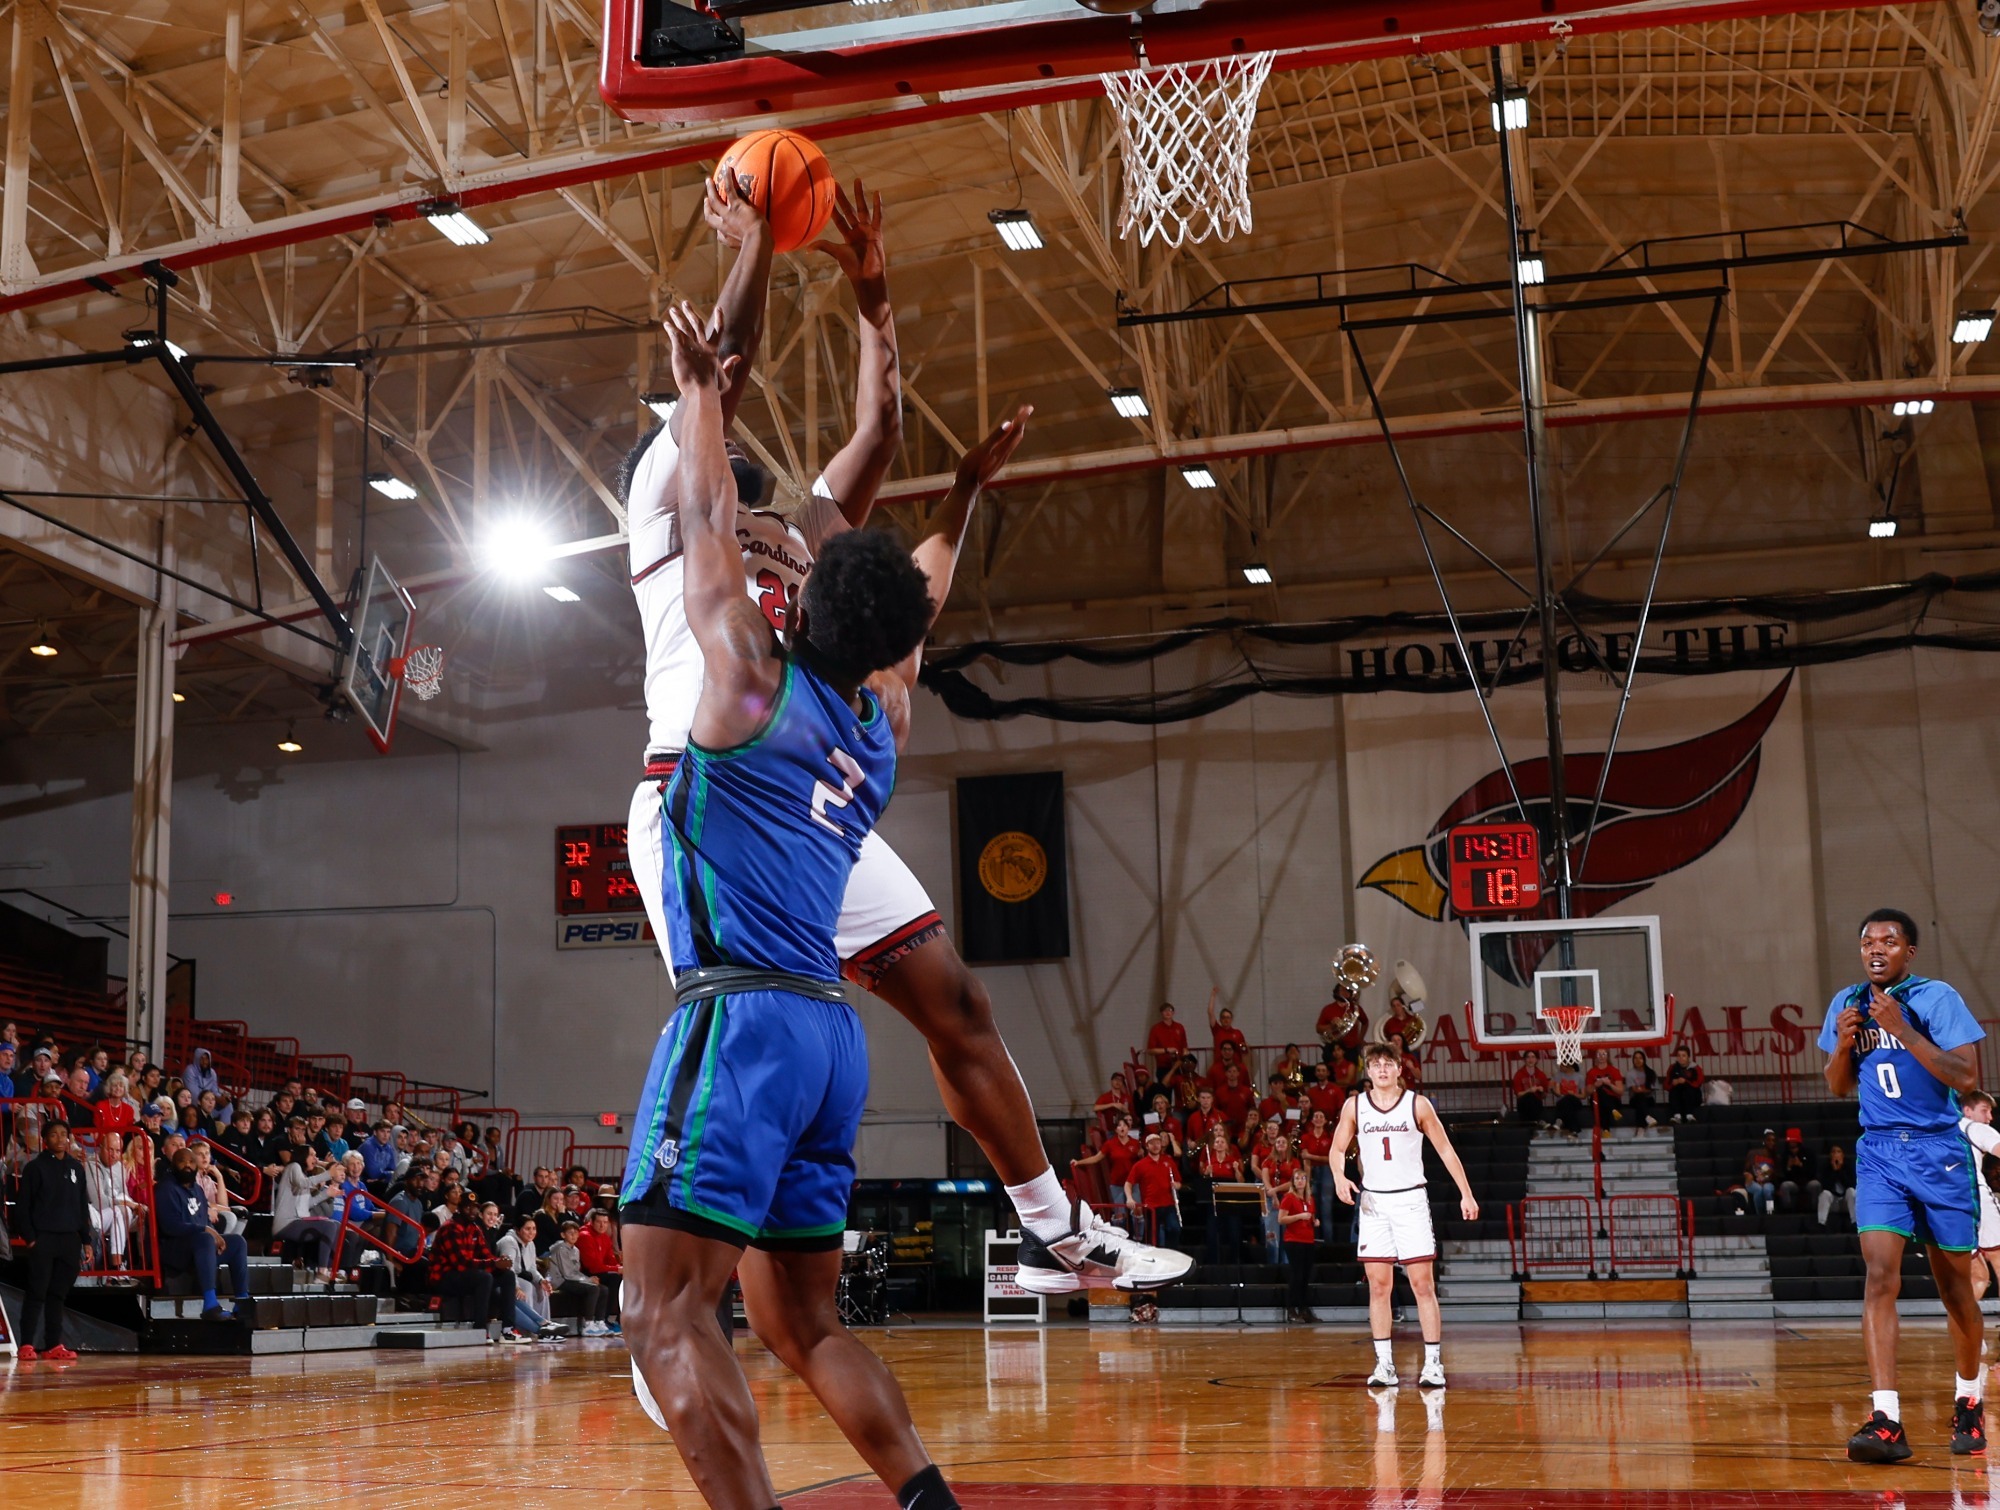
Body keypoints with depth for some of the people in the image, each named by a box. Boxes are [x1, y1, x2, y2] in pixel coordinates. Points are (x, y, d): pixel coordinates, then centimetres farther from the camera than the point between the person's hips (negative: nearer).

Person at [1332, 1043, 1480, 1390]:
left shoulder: (1418, 1104, -1)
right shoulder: (1354, 1106, 4)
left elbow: (1445, 1149, 3)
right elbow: (1338, 1149, 7)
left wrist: (1466, 1194, -1)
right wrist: (1339, 1176, -15)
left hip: (1411, 1200, -2)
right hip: (1372, 1201, 2)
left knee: (1423, 1284, -5)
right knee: (1378, 1286, 1)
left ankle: (1434, 1363, -1)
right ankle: (1384, 1364, 6)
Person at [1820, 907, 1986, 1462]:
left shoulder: (1936, 998, -8)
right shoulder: (1848, 1003, 6)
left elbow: (1967, 1078, -17)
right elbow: (1839, 1087, 14)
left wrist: (1902, 1030, -24)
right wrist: (1842, 1044, -7)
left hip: (1939, 1151, -2)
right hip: (1879, 1152, 3)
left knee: (1955, 1286, 9)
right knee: (1880, 1276, -15)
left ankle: (1969, 1401, 33)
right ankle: (1886, 1420, -21)